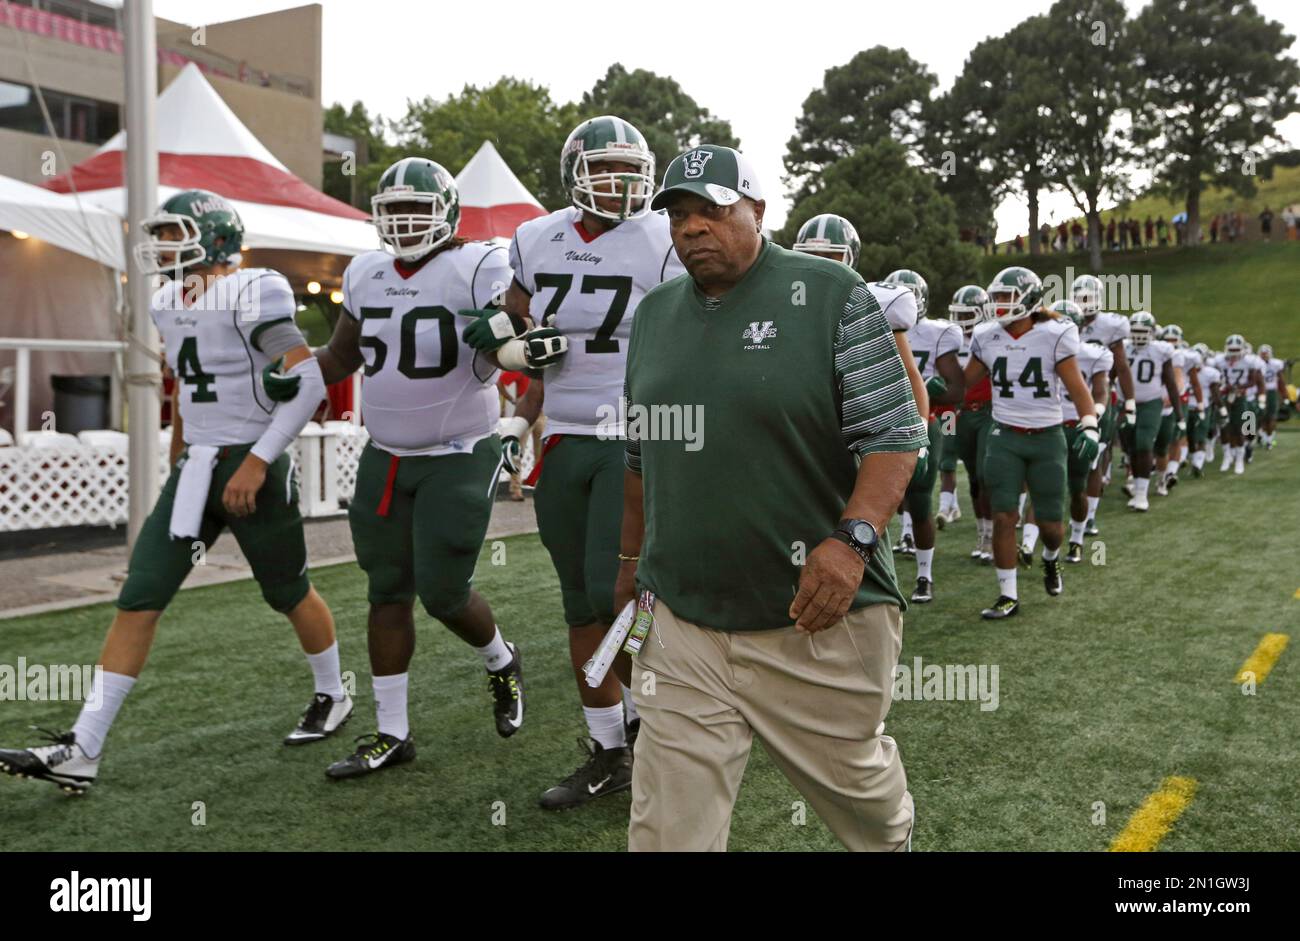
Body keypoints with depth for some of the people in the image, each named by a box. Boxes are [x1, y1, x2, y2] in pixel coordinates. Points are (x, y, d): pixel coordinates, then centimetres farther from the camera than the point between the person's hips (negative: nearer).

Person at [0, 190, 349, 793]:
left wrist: (258, 461, -24)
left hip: (253, 467, -7)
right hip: (194, 469, 7)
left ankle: (333, 698, 36)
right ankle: (81, 752, 4)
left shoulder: (250, 294, -15)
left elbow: (309, 383, -22)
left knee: (287, 593, 10)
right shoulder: (168, 304, 10)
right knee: (138, 600, 1)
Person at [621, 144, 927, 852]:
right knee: (668, 828, 3)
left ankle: (896, 841, 53)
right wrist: (633, 560, 24)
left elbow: (893, 434, -9)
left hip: (817, 616, -3)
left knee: (855, 780, 19)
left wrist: (852, 538, -23)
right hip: (680, 620, 4)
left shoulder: (829, 297, -6)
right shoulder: (654, 314, 11)